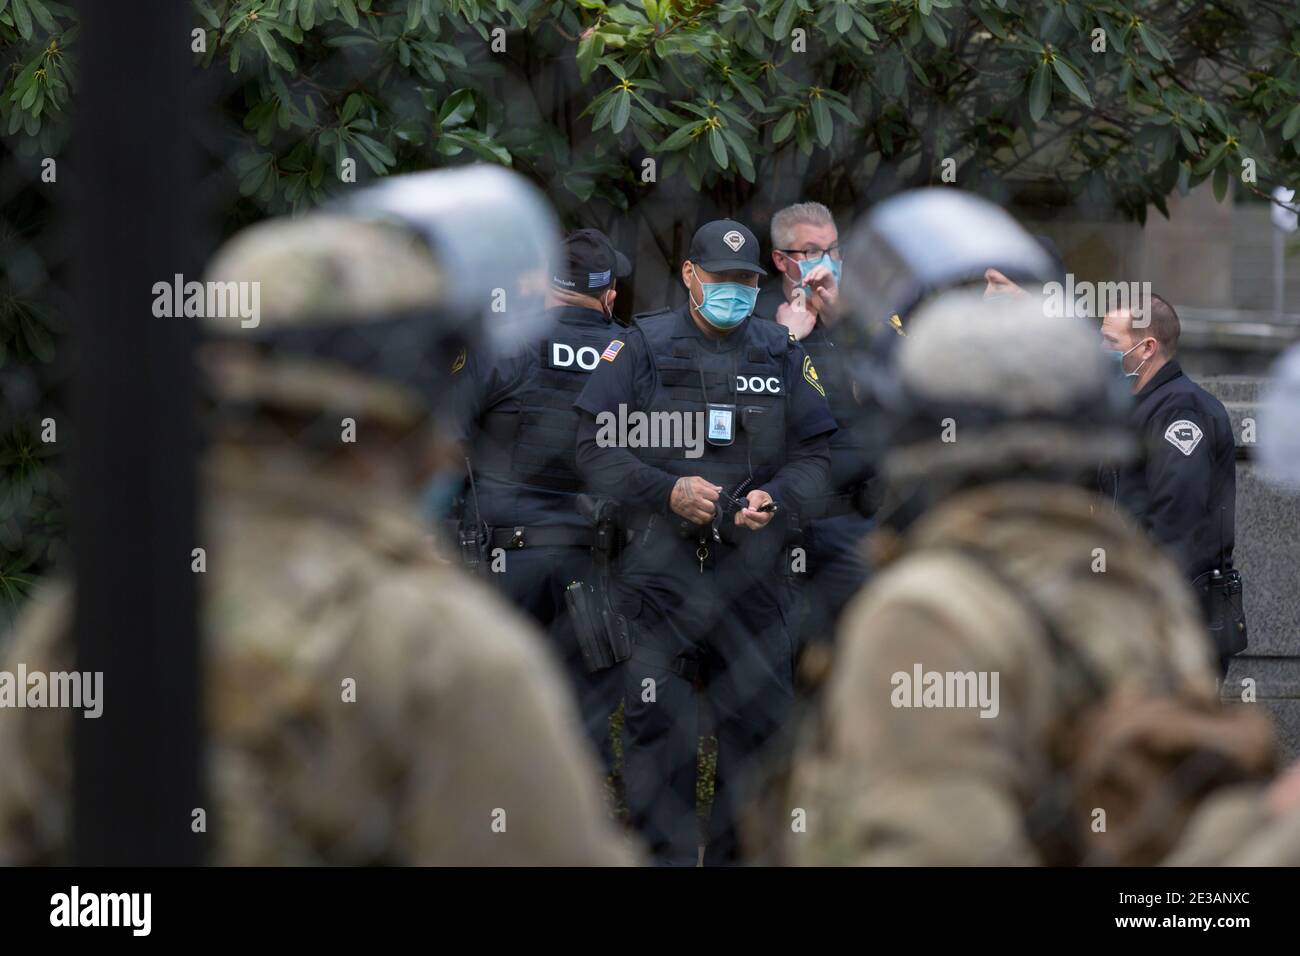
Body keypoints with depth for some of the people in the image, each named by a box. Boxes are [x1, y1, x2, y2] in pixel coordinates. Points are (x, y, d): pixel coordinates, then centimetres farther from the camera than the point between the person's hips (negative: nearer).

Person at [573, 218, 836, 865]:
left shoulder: (782, 355, 13)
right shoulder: (641, 348, 5)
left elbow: (815, 454, 12)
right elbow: (595, 448, -1)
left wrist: (775, 498, -9)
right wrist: (668, 491, -13)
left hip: (751, 566, 2)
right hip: (658, 564, -2)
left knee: (760, 718, 2)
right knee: (656, 721, -4)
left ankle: (740, 856, 14)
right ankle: (664, 856, 3)